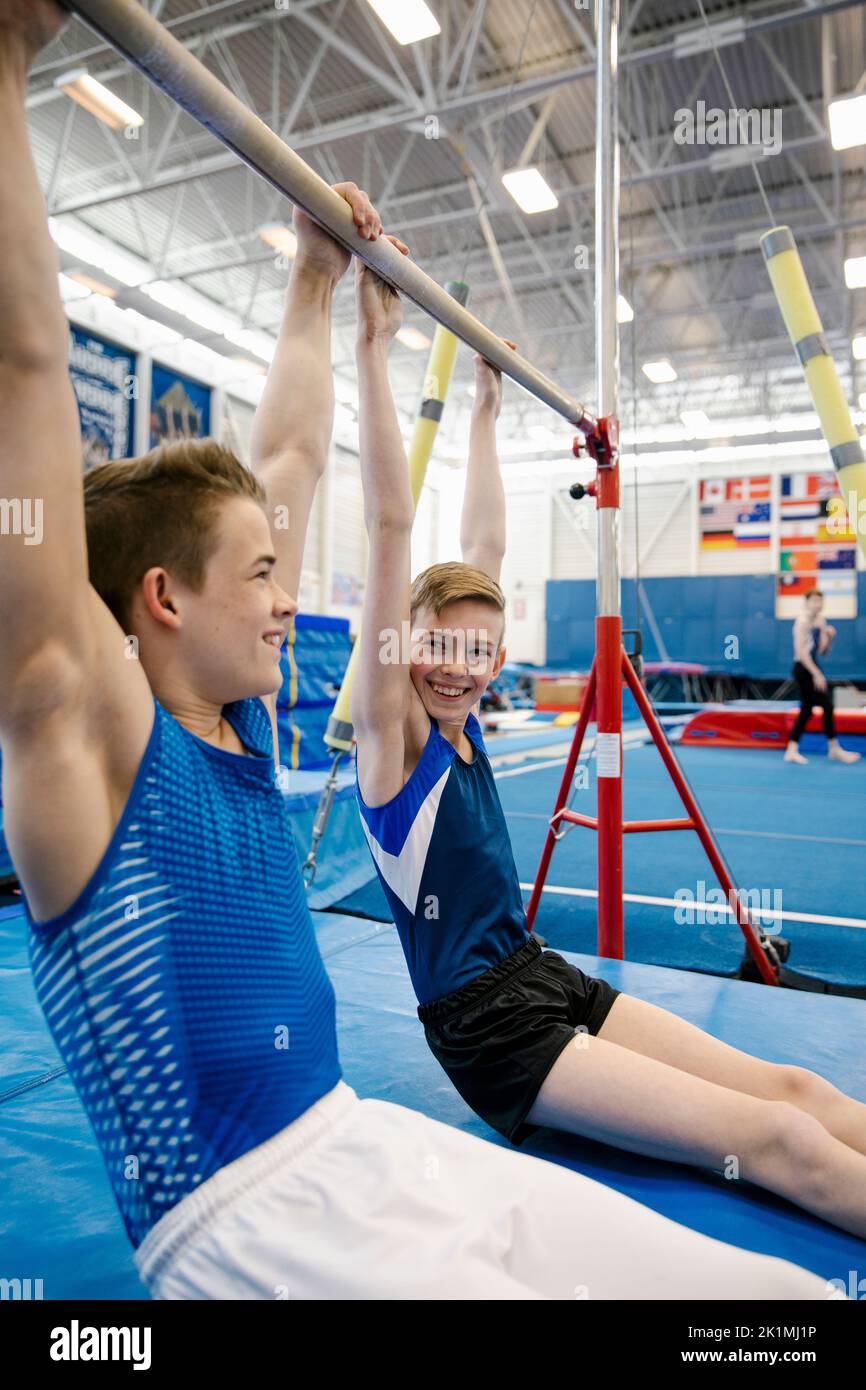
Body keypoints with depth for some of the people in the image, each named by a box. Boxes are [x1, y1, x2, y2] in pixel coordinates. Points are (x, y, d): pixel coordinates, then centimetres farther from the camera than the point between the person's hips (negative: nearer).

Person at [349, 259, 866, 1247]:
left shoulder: (458, 718, 5)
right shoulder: (390, 731, -13)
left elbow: (484, 544, 10)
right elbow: (391, 527, -22)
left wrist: (486, 408, 16)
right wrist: (372, 344, -24)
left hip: (544, 976, 7)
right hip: (485, 1025, -7)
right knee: (780, 1139, -15)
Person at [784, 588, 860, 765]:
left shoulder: (820, 621, 10)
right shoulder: (803, 622, -15)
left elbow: (822, 651, 12)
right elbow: (801, 651, -21)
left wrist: (828, 636, -5)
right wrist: (817, 674, -24)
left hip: (812, 667, 9)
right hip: (803, 669, -9)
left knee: (806, 709, 9)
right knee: (827, 705, -6)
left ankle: (792, 750, 12)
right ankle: (834, 749, 5)